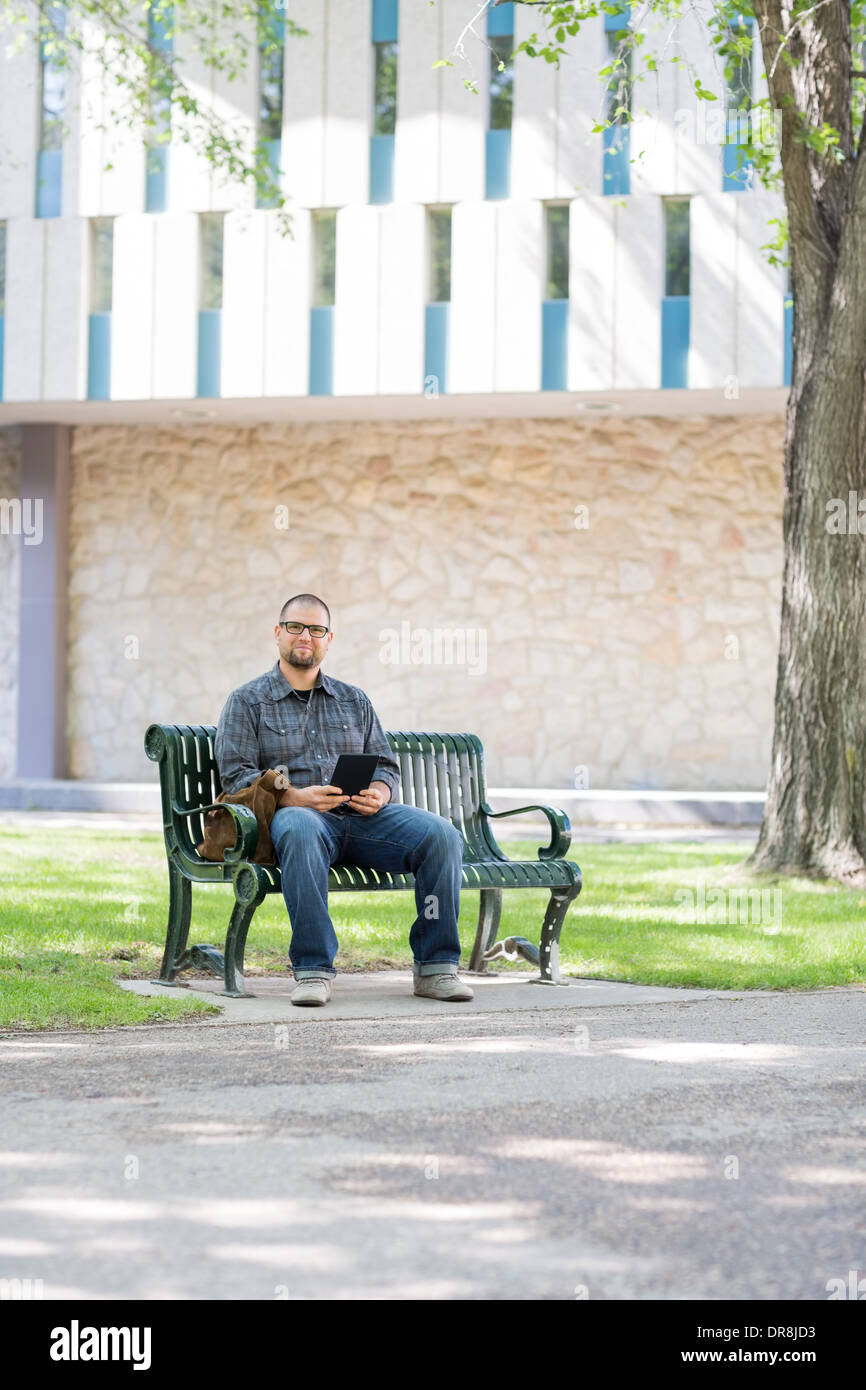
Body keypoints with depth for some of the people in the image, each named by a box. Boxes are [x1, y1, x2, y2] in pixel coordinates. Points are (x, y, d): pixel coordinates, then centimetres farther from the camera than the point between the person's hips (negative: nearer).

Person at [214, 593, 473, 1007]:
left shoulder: (354, 701, 26)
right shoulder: (247, 701, 13)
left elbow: (386, 765, 21)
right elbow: (236, 775, 1)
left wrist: (378, 793, -5)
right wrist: (295, 797, -16)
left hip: (362, 818, 4)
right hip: (293, 813, -4)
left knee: (440, 833, -24)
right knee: (302, 830, -43)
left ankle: (435, 967, -20)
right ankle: (312, 970, -40)